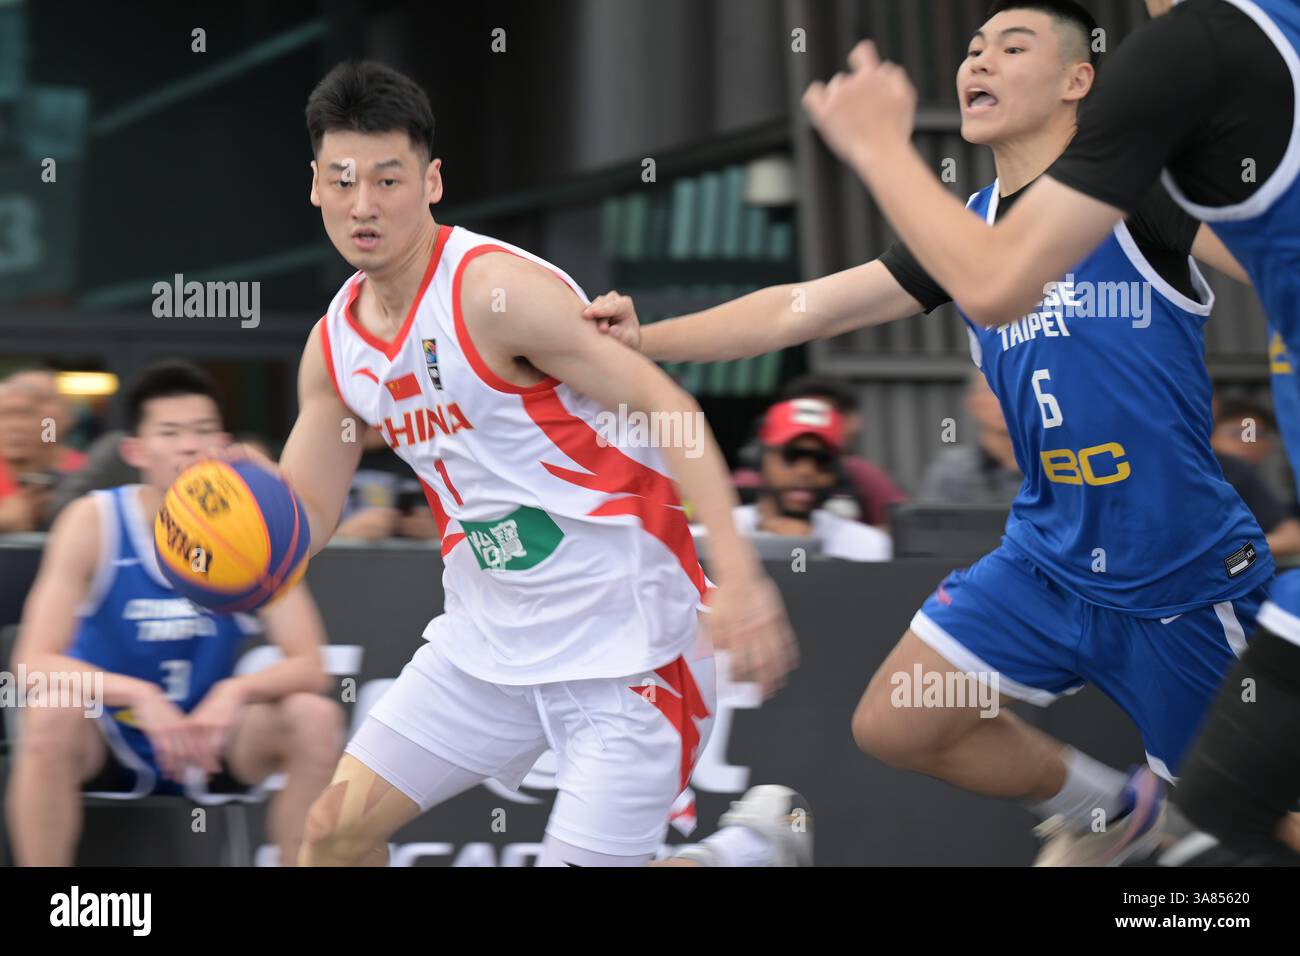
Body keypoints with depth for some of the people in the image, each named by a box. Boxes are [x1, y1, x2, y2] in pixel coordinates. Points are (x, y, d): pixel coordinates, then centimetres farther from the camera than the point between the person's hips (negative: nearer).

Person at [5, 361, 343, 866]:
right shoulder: (93, 522, -16)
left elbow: (309, 666, -14)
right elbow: (34, 663, -23)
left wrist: (234, 692, -35)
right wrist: (141, 696, -39)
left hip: (209, 739, 2)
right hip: (106, 741, -2)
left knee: (316, 718, -22)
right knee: (51, 717, -34)